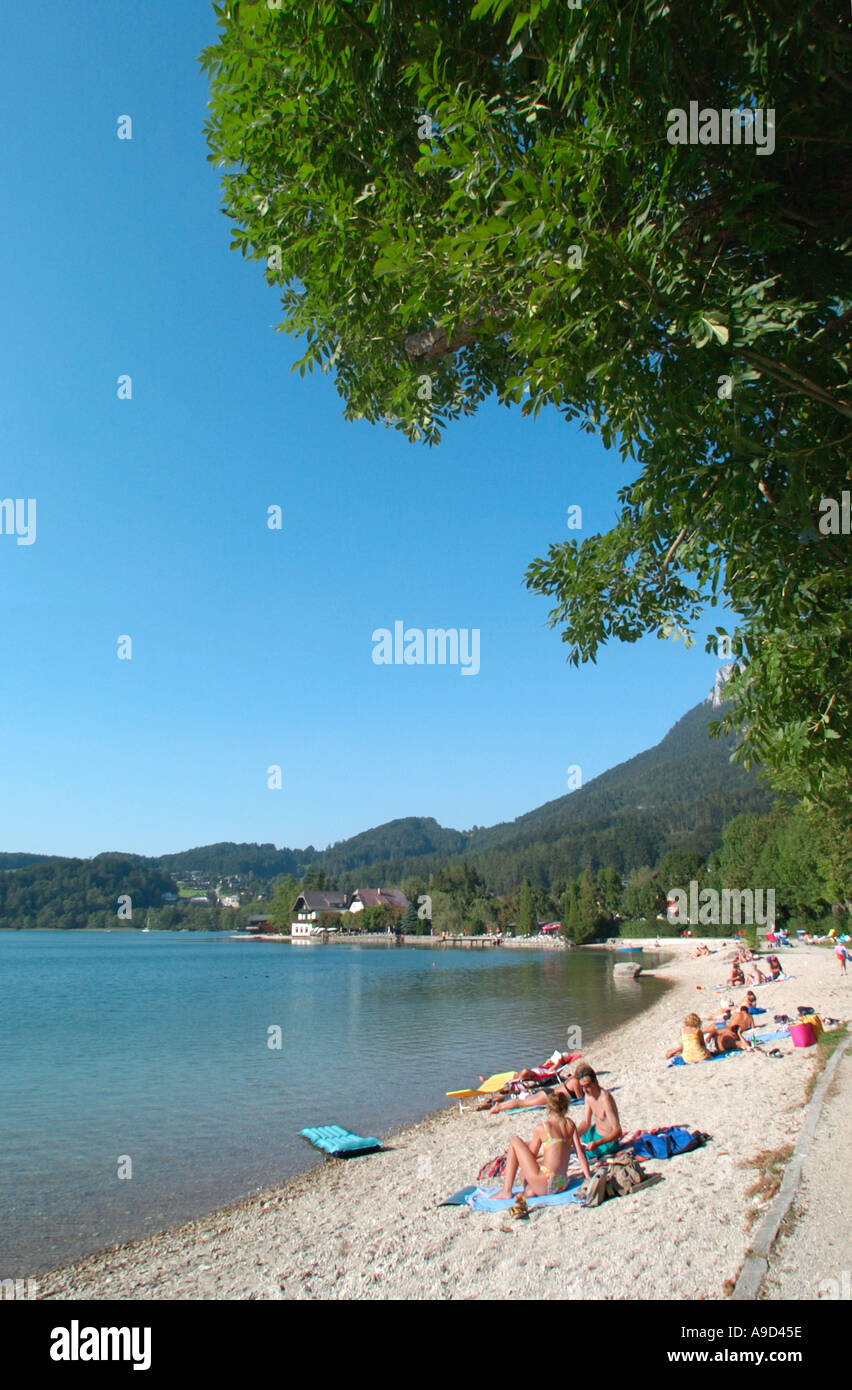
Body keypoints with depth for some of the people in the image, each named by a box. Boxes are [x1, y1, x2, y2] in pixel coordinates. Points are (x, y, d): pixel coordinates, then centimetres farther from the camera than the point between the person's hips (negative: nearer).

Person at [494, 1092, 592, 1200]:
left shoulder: (541, 1127, -4)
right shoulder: (570, 1124, 7)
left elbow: (530, 1155, 4)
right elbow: (580, 1153, 6)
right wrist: (589, 1178, 13)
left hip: (545, 1184, -6)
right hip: (562, 1185, 6)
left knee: (515, 1142, 6)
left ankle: (506, 1191, 2)